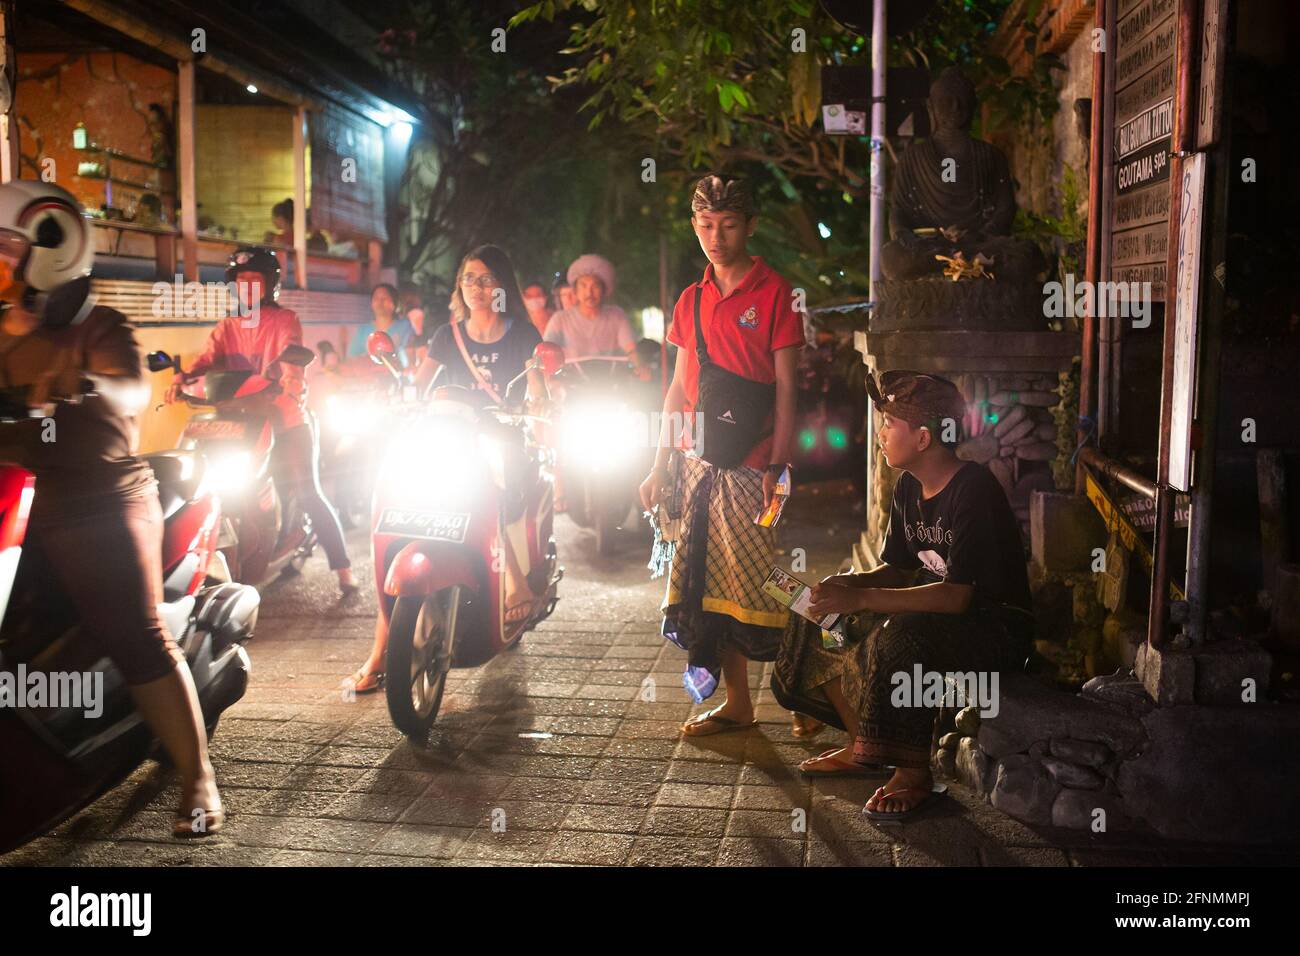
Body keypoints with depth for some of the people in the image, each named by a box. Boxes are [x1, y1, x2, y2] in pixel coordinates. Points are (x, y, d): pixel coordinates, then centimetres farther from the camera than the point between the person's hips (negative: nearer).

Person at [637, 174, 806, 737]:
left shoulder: (774, 293, -2)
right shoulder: (691, 300, 15)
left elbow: (785, 389, -6)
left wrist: (776, 466, -14)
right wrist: (661, 466, 13)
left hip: (750, 466, -6)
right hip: (696, 464, 6)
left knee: (757, 586, -7)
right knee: (710, 588, 9)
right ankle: (737, 704, 21)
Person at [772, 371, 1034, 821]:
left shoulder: (973, 491, -24)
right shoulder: (909, 488, 3)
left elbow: (956, 595, -31)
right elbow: (896, 569, 10)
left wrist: (860, 599, -33)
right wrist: (848, 583, -11)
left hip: (998, 628, -9)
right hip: (935, 613, 9)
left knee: (901, 635, -38)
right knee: (820, 614, 3)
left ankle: (914, 773, -17)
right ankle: (860, 748, 12)